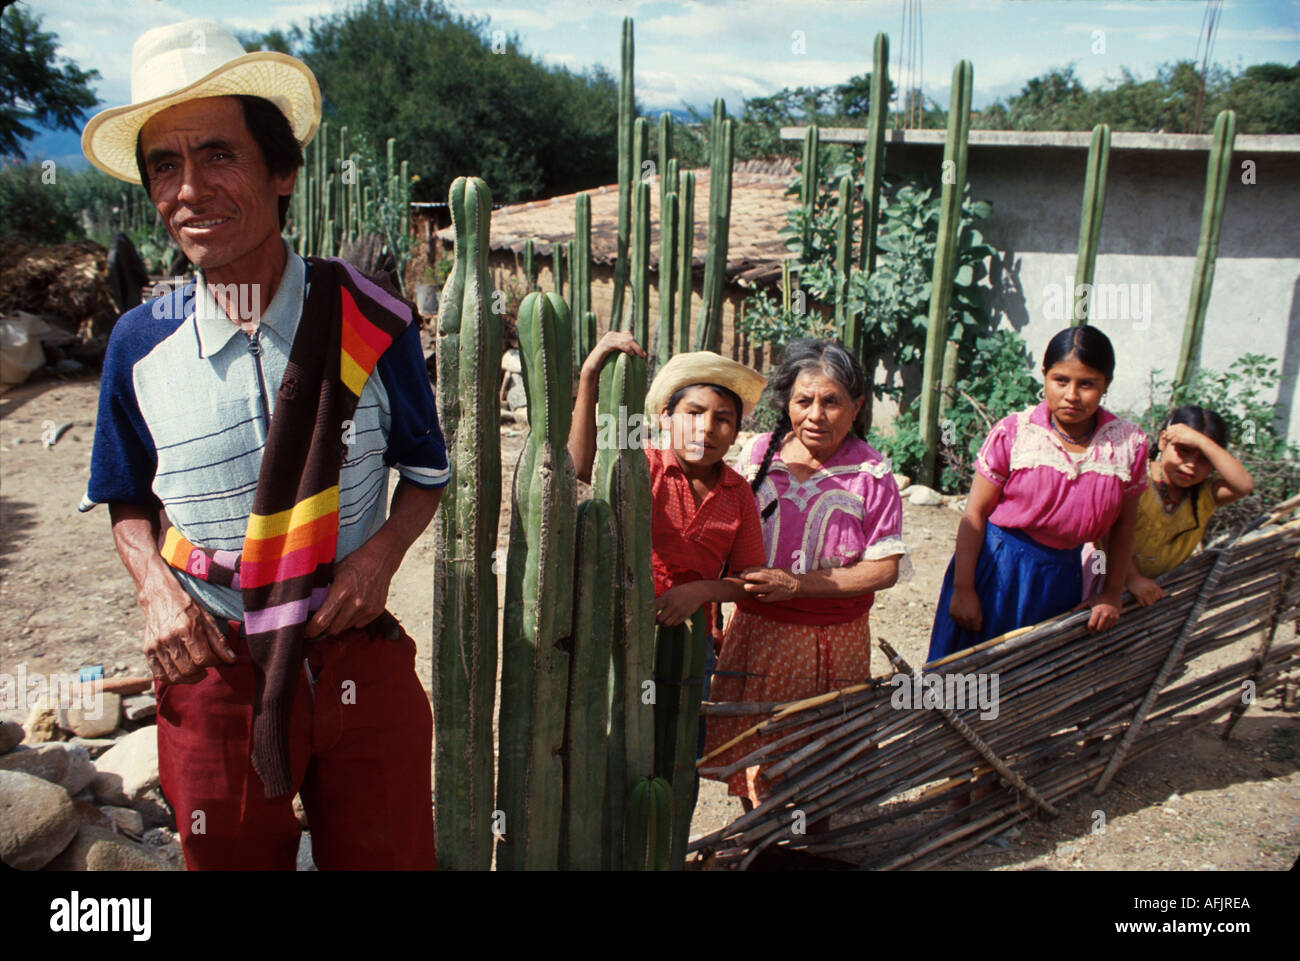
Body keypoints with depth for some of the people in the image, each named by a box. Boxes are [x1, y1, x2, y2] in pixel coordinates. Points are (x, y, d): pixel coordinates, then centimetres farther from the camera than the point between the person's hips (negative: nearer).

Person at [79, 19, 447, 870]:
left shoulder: (370, 320, -9)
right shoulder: (141, 344, -4)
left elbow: (426, 470, 4)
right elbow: (130, 500, 11)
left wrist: (381, 553, -14)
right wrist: (155, 586, -8)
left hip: (359, 659, -1)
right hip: (209, 666, 2)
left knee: (387, 856, 15)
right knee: (230, 859, 21)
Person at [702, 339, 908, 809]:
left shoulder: (871, 473, -10)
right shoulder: (762, 452, 0)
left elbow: (885, 569, -13)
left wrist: (796, 584, -20)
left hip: (831, 639, -3)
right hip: (756, 629, 3)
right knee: (751, 751, 14)